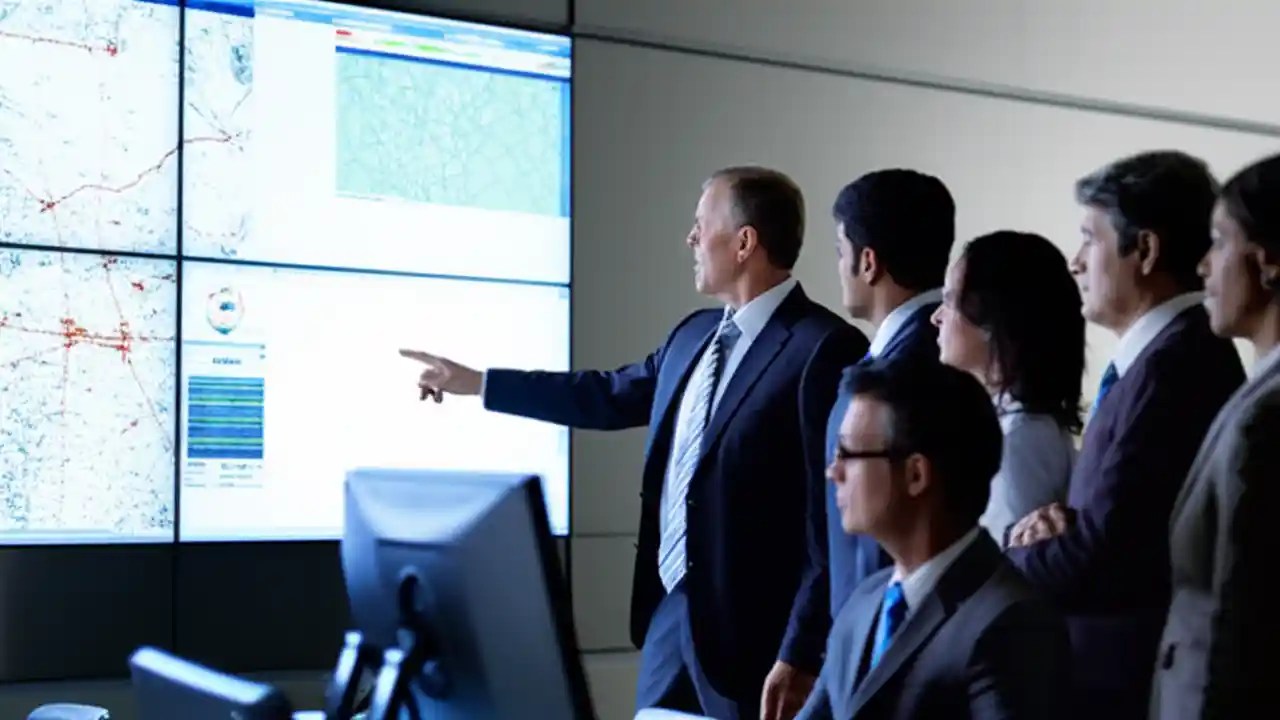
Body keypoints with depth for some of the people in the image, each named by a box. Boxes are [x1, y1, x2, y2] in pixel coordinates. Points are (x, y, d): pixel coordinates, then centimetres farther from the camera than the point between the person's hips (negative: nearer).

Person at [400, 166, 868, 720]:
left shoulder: (824, 350, -16)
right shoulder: (696, 334, 11)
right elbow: (610, 396, 26)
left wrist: (802, 657, -21)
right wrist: (473, 382, 29)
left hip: (751, 635, -8)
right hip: (670, 614, 8)